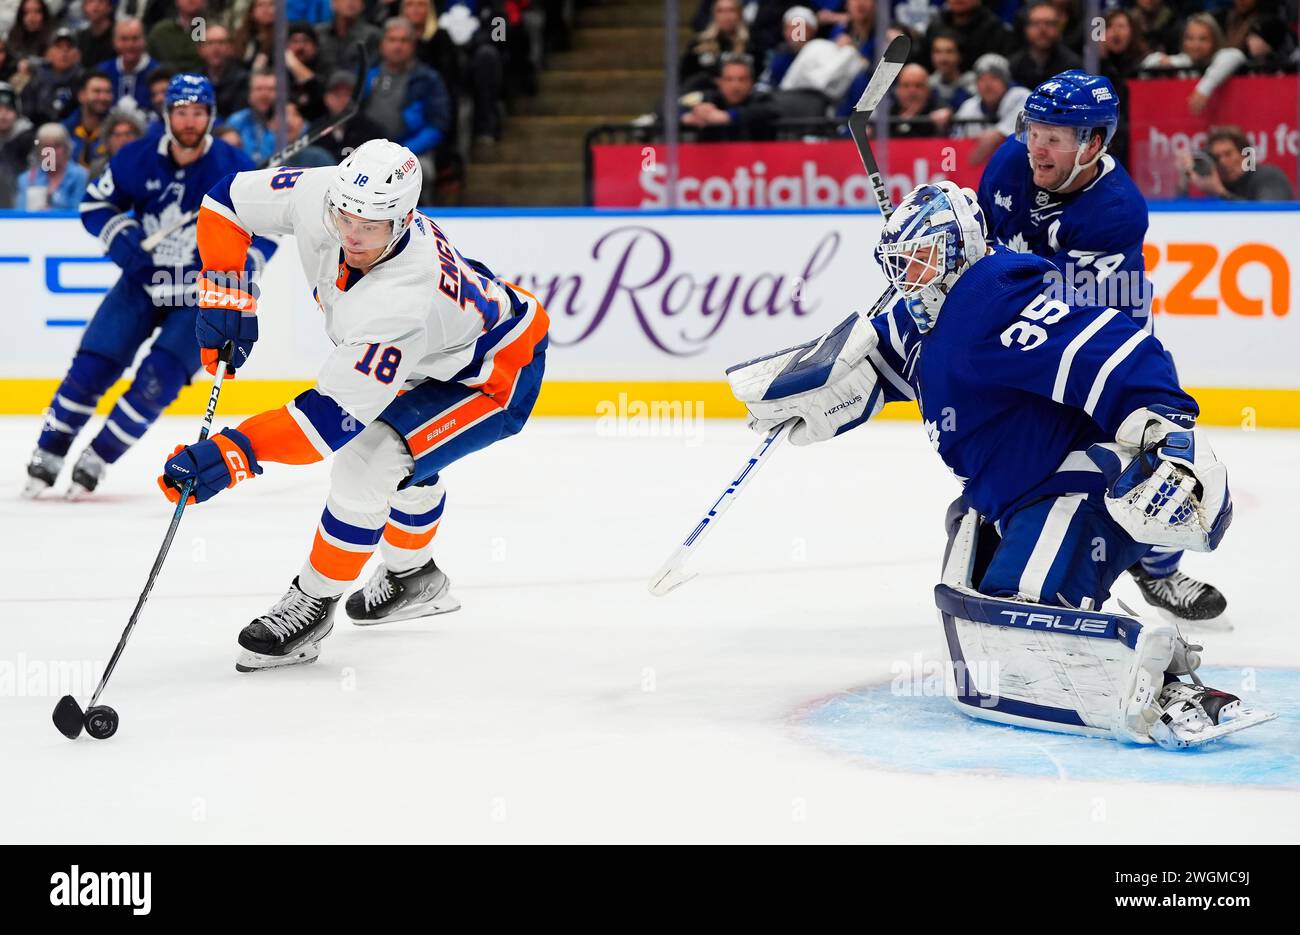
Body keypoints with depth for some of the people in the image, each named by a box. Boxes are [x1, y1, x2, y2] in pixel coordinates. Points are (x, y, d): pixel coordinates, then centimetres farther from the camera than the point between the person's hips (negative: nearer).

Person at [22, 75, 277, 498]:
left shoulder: (234, 168, -16)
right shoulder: (137, 158, -10)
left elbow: (265, 235, -11)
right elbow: (95, 203, 4)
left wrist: (242, 268, -27)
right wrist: (119, 236, -14)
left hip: (203, 294, -2)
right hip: (142, 281, 2)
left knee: (157, 380, -16)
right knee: (91, 366, -6)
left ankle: (96, 461, -1)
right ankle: (47, 459, 7)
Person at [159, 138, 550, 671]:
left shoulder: (401, 299, -43)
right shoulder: (318, 195, -24)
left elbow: (338, 411, -46)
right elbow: (228, 200, -8)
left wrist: (234, 453, -52)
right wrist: (226, 296, -16)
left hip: (497, 377, -9)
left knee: (368, 459, -23)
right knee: (398, 445, 28)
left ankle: (313, 604, -5)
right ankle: (413, 577, 54)